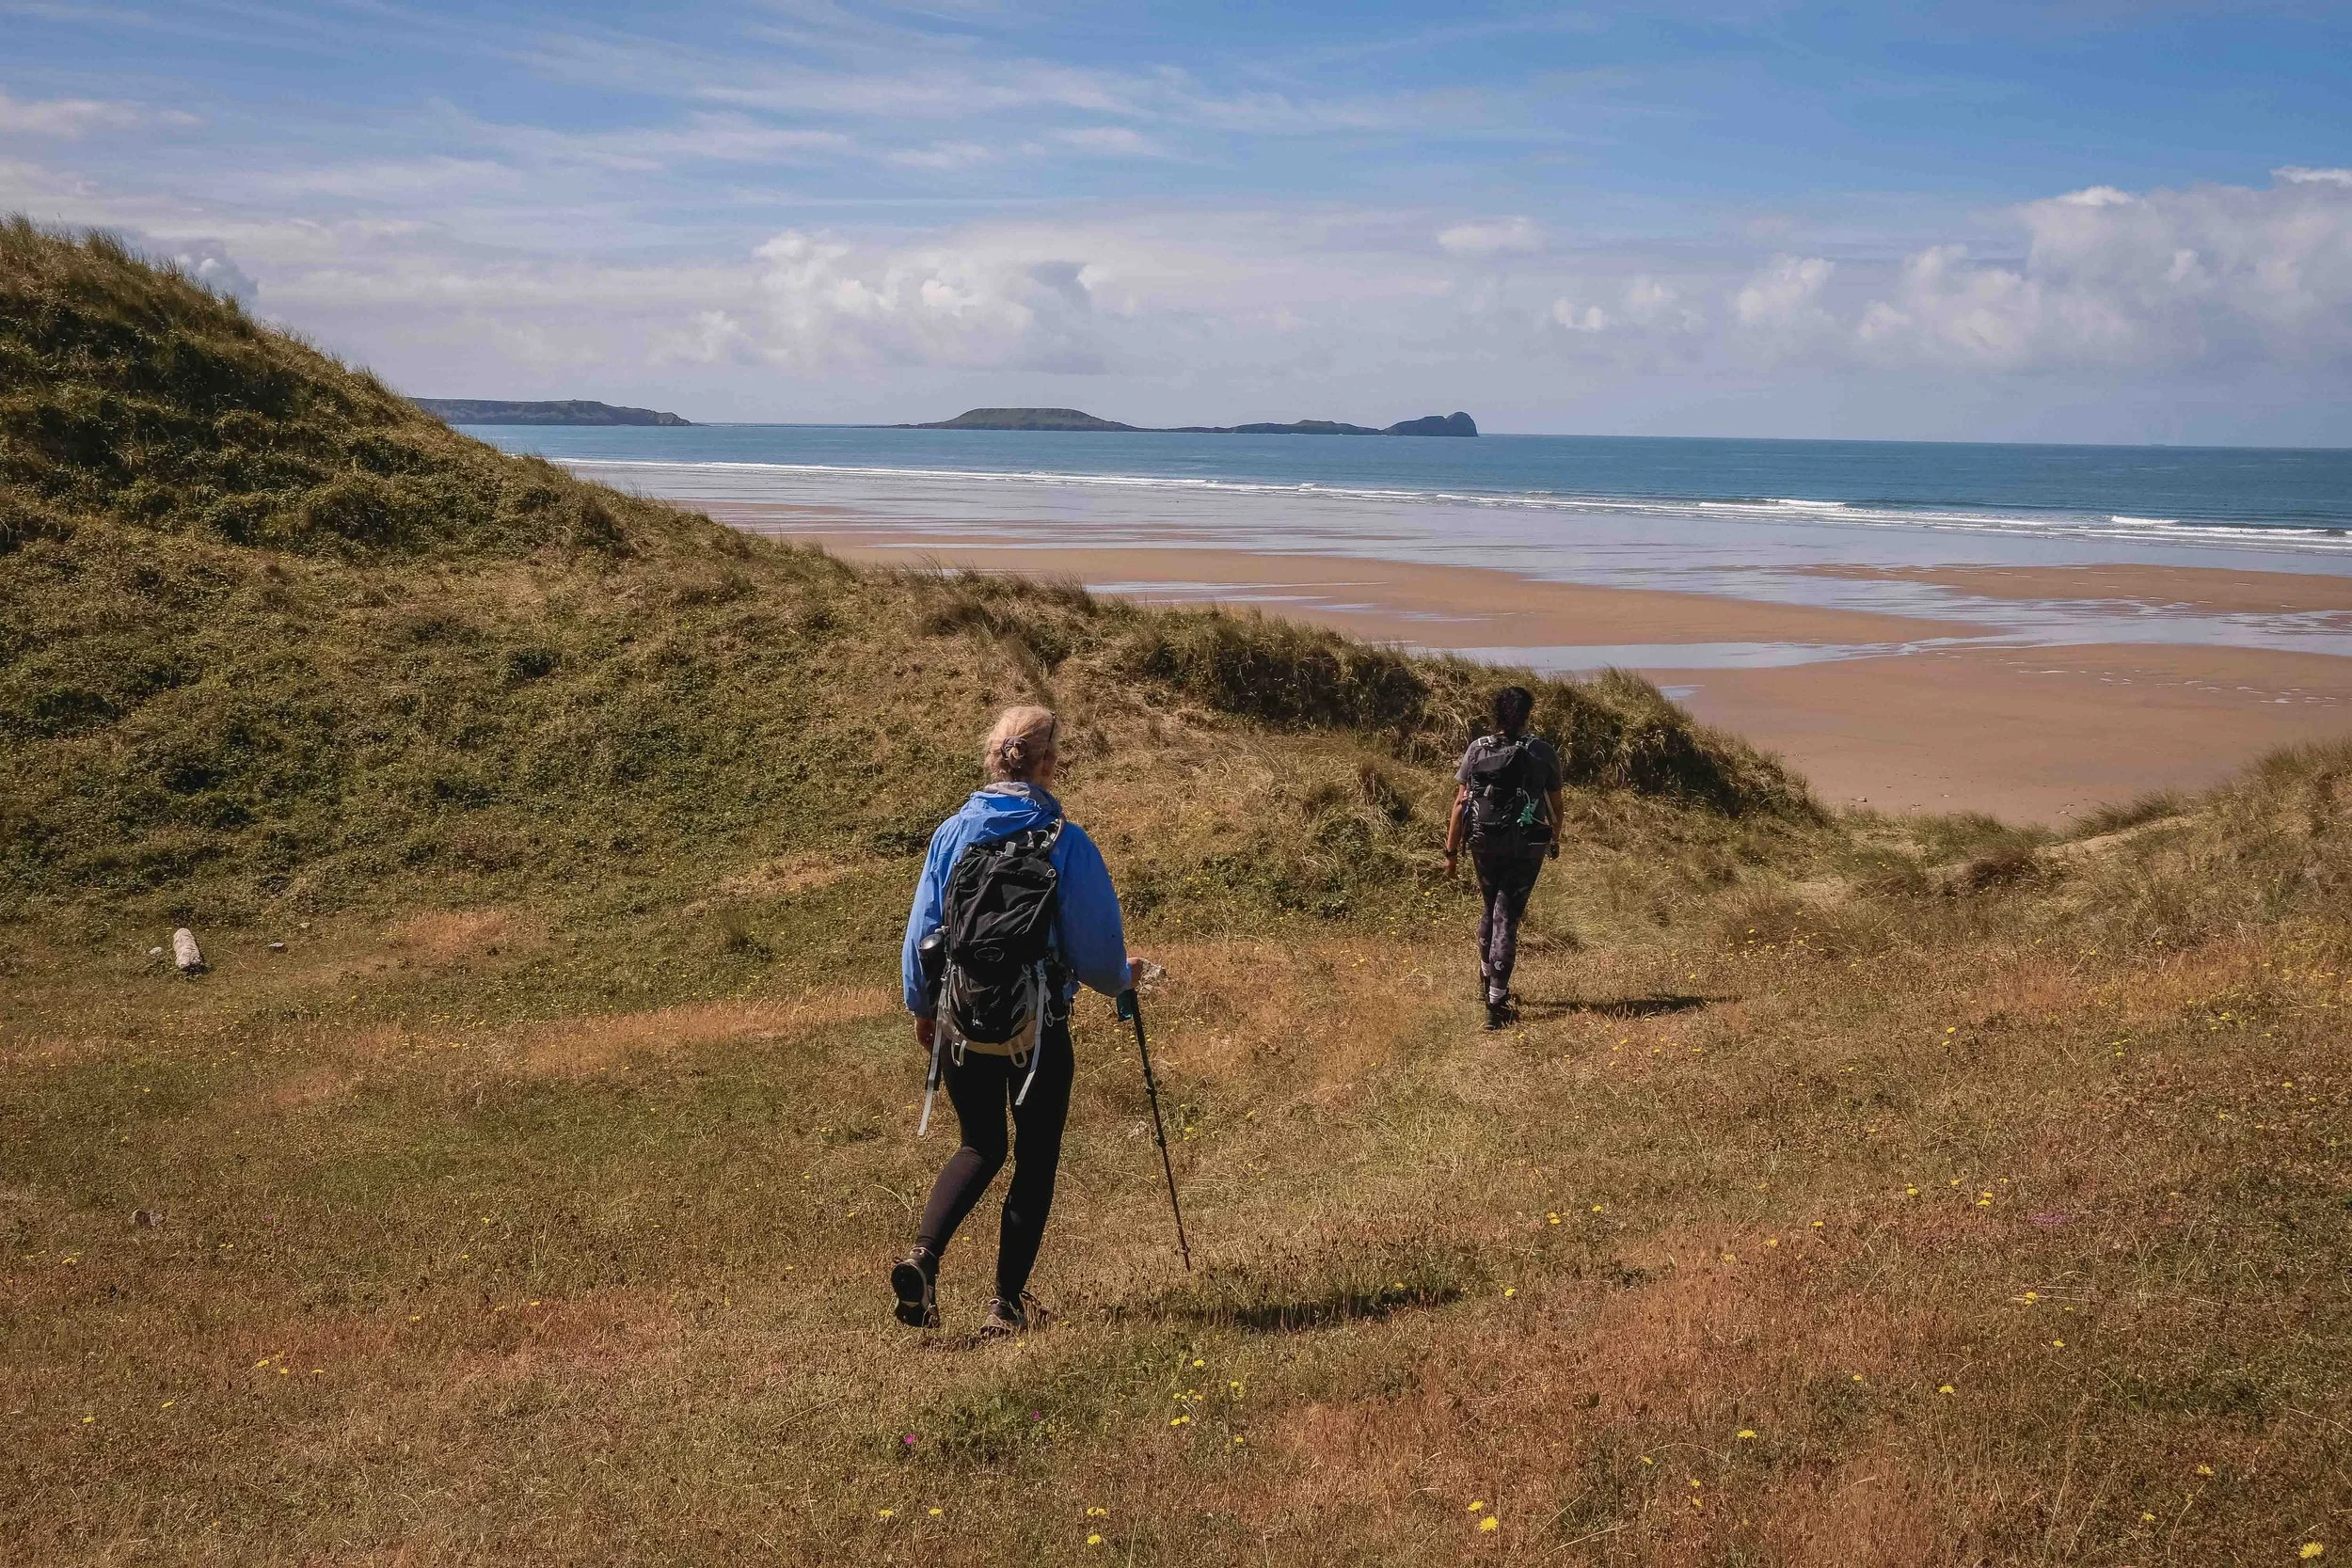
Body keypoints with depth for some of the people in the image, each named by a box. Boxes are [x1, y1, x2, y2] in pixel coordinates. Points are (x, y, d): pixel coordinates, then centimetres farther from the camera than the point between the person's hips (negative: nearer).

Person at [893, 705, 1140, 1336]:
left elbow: (920, 932, 4)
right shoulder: (1067, 842, -10)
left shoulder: (951, 834, -1)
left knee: (980, 1146, 21)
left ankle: (922, 1256, 0)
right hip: (1038, 1026, -3)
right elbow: (1095, 942, -7)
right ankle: (1008, 1303, 15)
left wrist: (922, 1007, 20)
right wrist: (1122, 976, 16)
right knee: (1035, 1160, 13)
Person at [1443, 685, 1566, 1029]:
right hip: (1526, 847, -2)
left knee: (1489, 911, 24)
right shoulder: (1543, 752, -4)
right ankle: (1496, 1002, -6)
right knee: (1507, 918, 0)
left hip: (1484, 845, 2)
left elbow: (1461, 804, -4)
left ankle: (1487, 983, 38)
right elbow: (1555, 805, 4)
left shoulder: (1477, 749, -3)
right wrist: (1555, 839, 23)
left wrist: (1452, 851, 3)